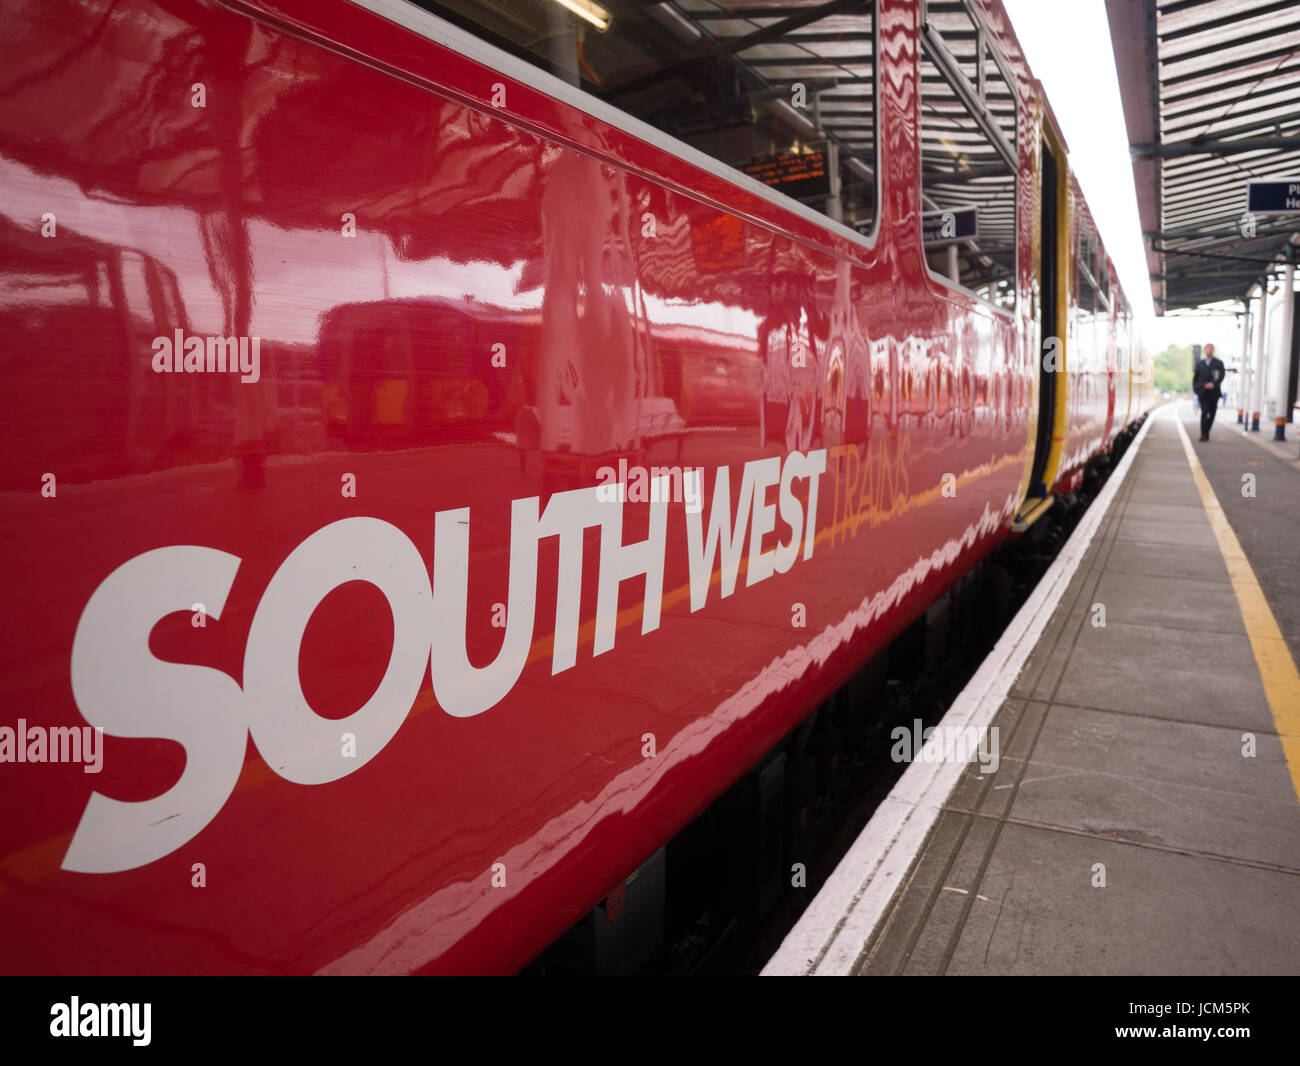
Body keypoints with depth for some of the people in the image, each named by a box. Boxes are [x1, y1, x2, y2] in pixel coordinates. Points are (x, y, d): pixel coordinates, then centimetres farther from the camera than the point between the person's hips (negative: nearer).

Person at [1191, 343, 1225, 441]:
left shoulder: (1219, 363, 8)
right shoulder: (1199, 364, 14)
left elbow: (1221, 376, -3)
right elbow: (1195, 378, 19)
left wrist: (1214, 383, -20)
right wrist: (1195, 389, 2)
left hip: (1213, 392, 1)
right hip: (1202, 392, -1)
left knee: (1211, 414, 5)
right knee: (1204, 412, -17)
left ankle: (1206, 433, 19)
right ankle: (1203, 434, -23)